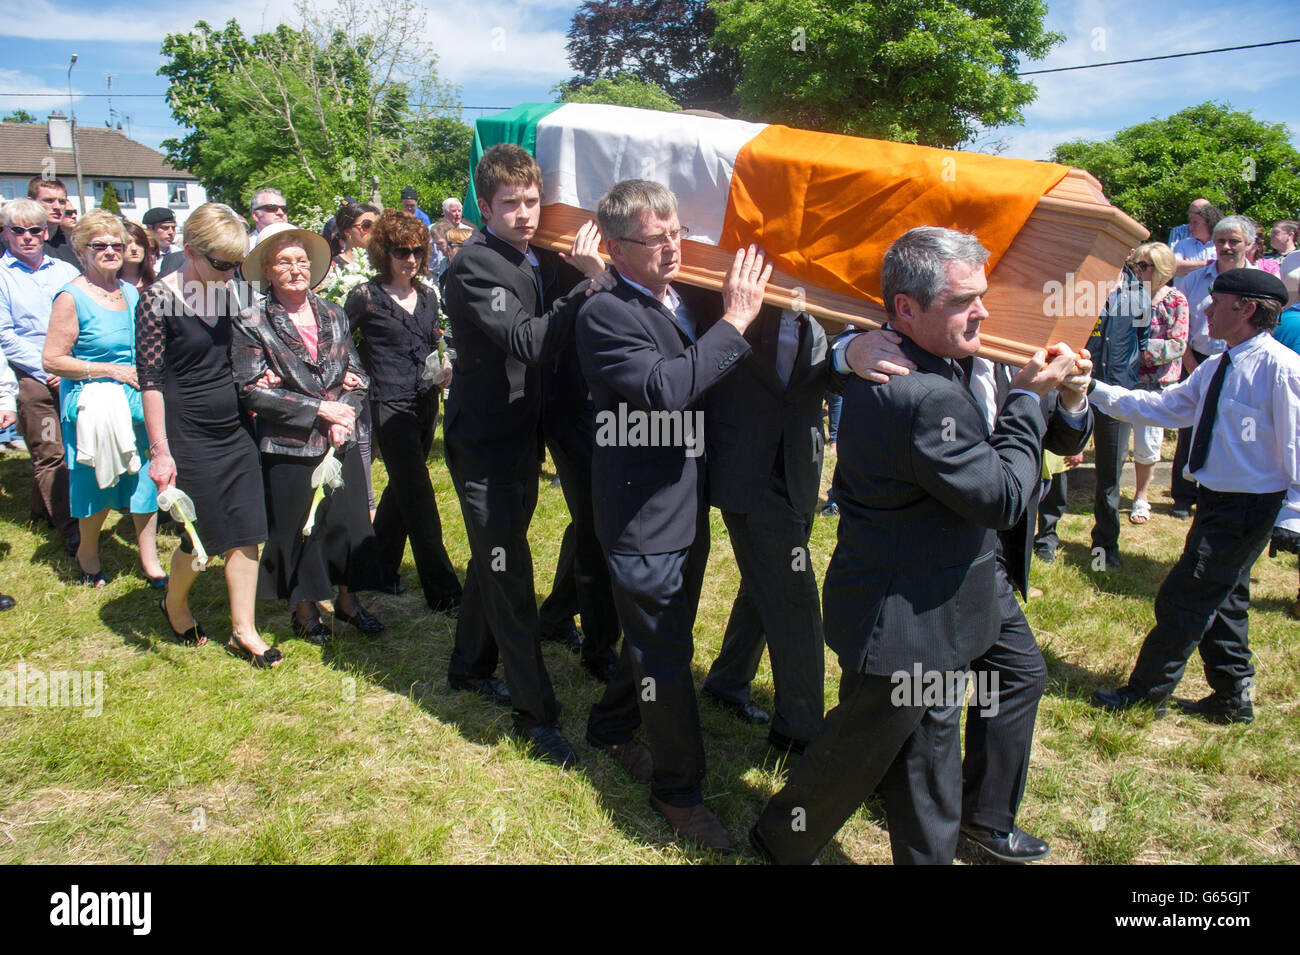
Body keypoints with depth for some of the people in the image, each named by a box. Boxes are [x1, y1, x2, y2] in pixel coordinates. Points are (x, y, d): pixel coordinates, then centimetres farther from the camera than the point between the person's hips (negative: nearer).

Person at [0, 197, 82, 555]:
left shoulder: (65, 271, 12)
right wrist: (46, 370, -9)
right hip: (32, 378, -3)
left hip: (73, 375, 4)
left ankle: (43, 509, 29)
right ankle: (69, 527, 0)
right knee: (50, 454, -4)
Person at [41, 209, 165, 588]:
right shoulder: (72, 297, -10)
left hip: (138, 401, 5)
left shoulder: (131, 292, 9)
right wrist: (112, 371, -16)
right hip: (94, 404, -5)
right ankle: (87, 552, 31)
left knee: (145, 480, 7)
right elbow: (52, 359, -13)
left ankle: (150, 560, 19)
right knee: (99, 487, 5)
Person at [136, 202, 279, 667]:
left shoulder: (228, 293, 5)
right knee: (204, 533, 5)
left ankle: (243, 629, 16)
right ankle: (175, 603, 35)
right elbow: (151, 380, -13)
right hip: (189, 437, -5)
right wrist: (160, 450, -15)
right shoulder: (158, 299, -12)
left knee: (245, 532, 4)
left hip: (235, 431, 5)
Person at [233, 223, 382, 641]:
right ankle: (304, 610, 26)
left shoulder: (332, 315, 9)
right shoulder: (252, 323, -5)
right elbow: (251, 390, -12)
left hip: (340, 444, 4)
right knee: (297, 530, 7)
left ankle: (347, 600, 29)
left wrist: (344, 417, -8)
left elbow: (356, 374, 11)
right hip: (288, 448, -4)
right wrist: (319, 409, -16)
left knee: (349, 521, 9)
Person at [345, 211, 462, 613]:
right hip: (390, 407, -6)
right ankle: (443, 592, -2)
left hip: (425, 403, 6)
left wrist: (442, 374, 3)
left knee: (401, 489, 17)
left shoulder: (428, 295, 10)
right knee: (418, 498, -7)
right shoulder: (366, 297, -7)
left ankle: (382, 568, 34)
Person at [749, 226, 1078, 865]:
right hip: (904, 625, -10)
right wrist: (1027, 397, -15)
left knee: (929, 748, 23)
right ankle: (782, 844, 37)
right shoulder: (927, 398, -31)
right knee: (856, 752, 13)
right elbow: (1004, 499, -23)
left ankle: (929, 856, 41)